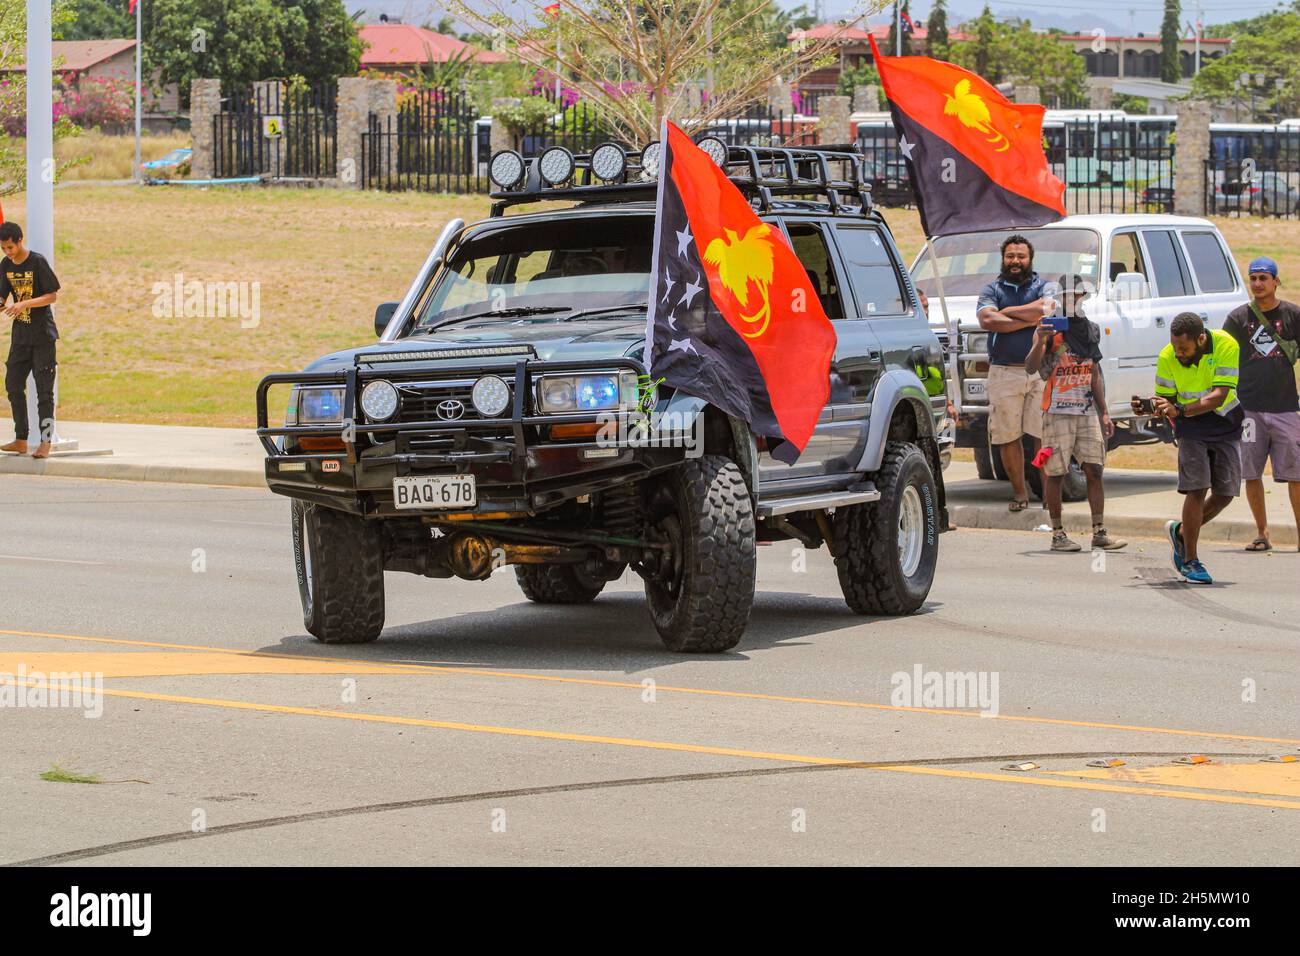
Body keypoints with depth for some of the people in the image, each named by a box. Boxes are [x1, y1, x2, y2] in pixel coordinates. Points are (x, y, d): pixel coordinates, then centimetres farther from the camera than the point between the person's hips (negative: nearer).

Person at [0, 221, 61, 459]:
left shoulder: (38, 262, -13)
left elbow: (52, 296, -13)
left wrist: (24, 304, -23)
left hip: (42, 334, -7)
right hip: (20, 334, 7)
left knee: (44, 389, -6)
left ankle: (45, 442, -5)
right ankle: (21, 440, 14)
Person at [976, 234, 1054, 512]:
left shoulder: (1043, 287, 11)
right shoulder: (992, 289, 12)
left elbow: (1047, 309, -12)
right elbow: (987, 320, -7)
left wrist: (1008, 312, -4)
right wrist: (1028, 320, -6)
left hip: (1040, 370, -1)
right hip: (1004, 372, 1)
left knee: (1044, 435, -6)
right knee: (1008, 436, 1)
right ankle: (1019, 492, 12)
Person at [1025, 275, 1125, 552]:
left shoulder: (1090, 330, 13)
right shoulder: (1050, 329, -5)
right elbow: (1031, 368, -17)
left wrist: (1104, 413, 18)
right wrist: (1040, 340, -34)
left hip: (1087, 411, 5)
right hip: (1058, 412, -5)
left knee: (1094, 470, 0)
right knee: (1055, 473, -3)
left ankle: (1099, 532, 2)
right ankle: (1058, 534, 3)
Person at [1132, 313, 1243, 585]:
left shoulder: (1227, 346, -24)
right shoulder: (1167, 357, -17)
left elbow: (1219, 396, -30)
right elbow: (1166, 398, -6)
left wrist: (1180, 410, -41)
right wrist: (1149, 408, -29)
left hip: (1227, 422, 1)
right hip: (1192, 427, -1)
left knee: (1225, 493, 1)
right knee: (1197, 489, -14)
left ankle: (1181, 532, 26)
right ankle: (1190, 561, -6)